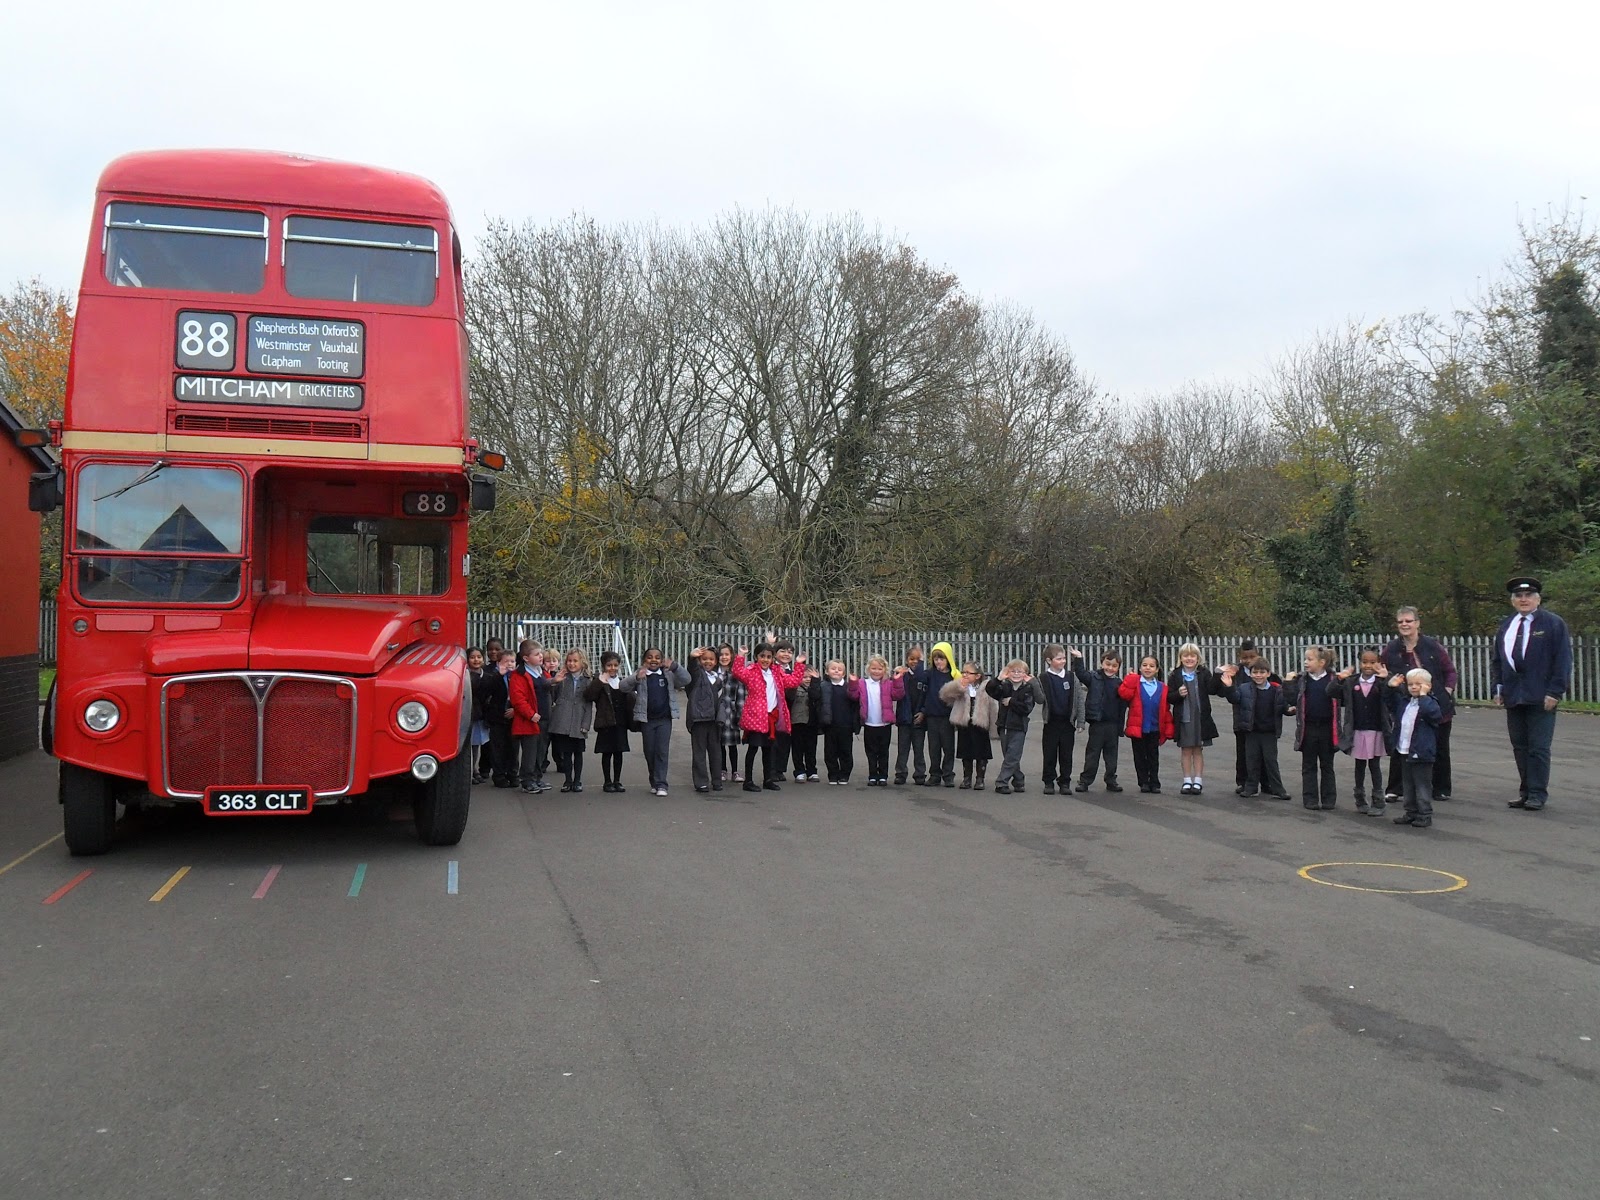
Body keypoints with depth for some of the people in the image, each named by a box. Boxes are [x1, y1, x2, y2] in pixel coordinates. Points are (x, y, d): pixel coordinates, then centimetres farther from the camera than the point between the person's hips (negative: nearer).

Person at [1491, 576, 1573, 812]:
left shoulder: (1554, 624, -1)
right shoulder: (1505, 627, 14)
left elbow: (1563, 660, -5)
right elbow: (1497, 661, 18)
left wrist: (1554, 691, -12)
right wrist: (1497, 688, 8)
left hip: (1541, 698, -5)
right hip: (1513, 696, 5)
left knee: (1538, 748, -3)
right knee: (1520, 747, 8)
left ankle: (1538, 794, 2)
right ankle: (1526, 792, 14)